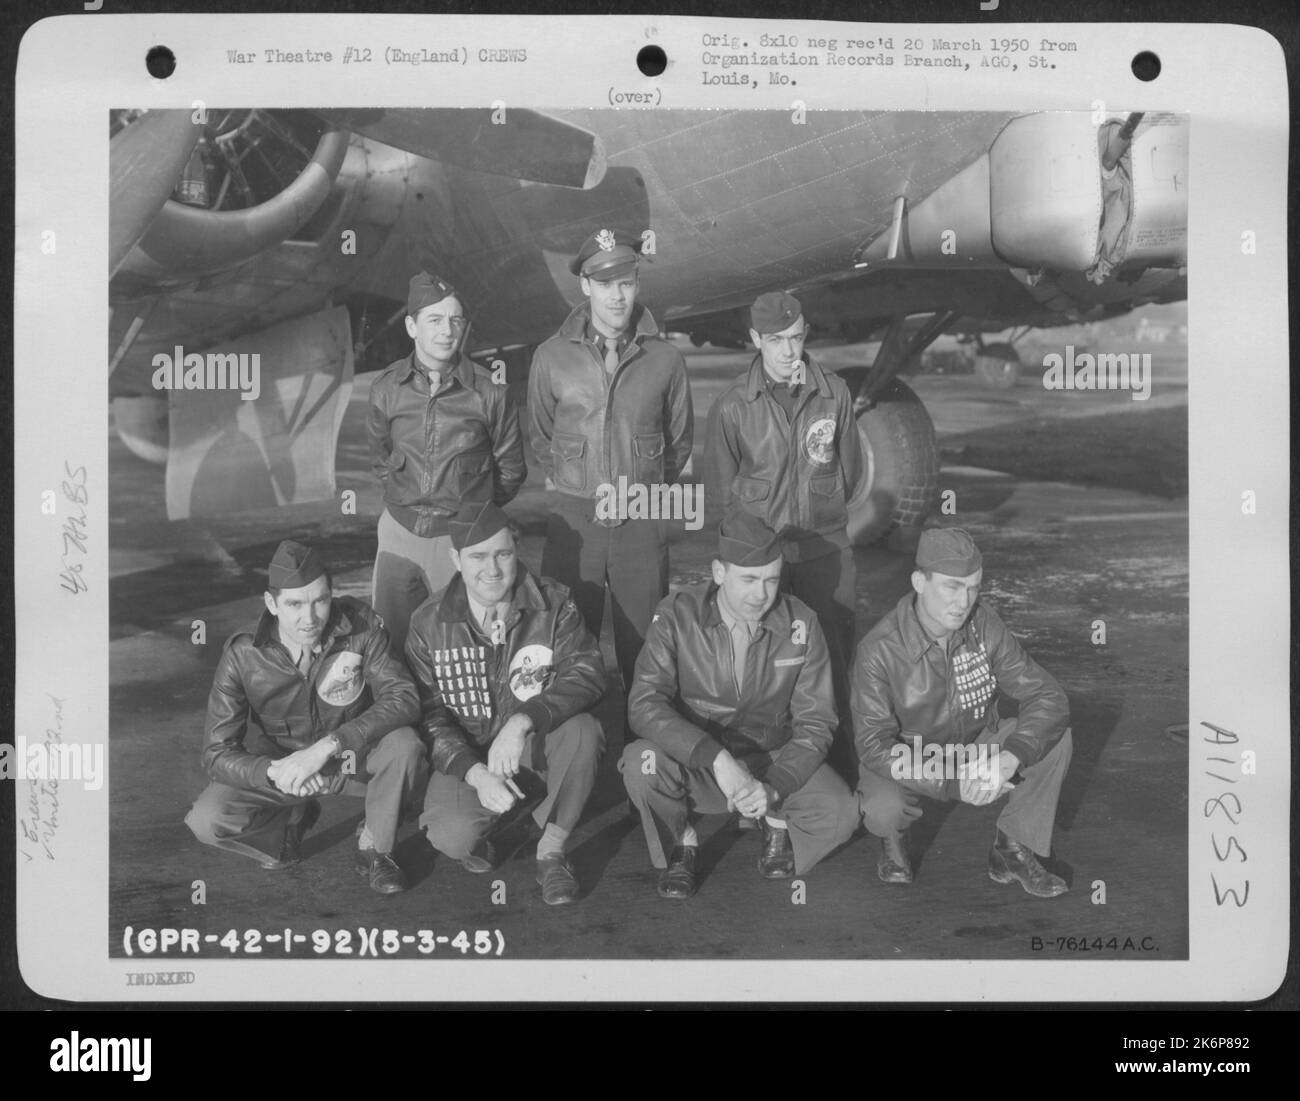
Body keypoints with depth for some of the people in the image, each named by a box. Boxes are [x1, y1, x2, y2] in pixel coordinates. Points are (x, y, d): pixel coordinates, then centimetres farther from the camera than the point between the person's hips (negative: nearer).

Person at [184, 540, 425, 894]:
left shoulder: (360, 625, -21)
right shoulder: (242, 655, -20)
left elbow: (403, 697, -27)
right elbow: (217, 754, -17)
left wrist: (328, 745, -38)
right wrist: (274, 771, -38)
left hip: (356, 755, -1)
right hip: (285, 760, 1)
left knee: (404, 744, -33)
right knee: (205, 820, -22)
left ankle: (374, 849, -7)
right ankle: (294, 819, 11)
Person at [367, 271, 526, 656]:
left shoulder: (490, 391, -9)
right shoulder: (387, 388, -2)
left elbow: (510, 469, 3)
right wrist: (405, 499, 13)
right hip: (400, 532, 3)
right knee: (389, 642, 10)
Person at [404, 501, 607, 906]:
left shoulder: (553, 604, -8)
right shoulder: (428, 623, -6)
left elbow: (587, 673, -22)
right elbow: (428, 714, -8)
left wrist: (522, 721, -37)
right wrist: (475, 773, -24)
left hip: (538, 741, 1)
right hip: (465, 751, 0)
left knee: (582, 730, -33)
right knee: (452, 838, -28)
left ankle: (552, 851, -13)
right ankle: (477, 838, 12)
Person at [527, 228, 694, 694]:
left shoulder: (665, 359, 1)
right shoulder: (551, 357, 0)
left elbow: (680, 440, 12)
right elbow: (541, 438, 12)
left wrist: (647, 490, 1)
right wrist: (587, 489, 4)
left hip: (643, 521, 0)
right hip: (573, 516, 0)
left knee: (643, 646, 7)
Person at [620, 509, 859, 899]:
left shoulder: (800, 625, -9)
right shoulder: (677, 617, -14)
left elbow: (814, 723, -8)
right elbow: (645, 704, -25)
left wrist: (774, 788, -25)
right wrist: (716, 760, -37)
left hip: (774, 758, 1)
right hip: (696, 764, -1)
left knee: (840, 814, -26)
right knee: (641, 761, -33)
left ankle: (779, 824, 10)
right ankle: (680, 844, -1)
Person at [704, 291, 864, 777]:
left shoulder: (835, 394, 5)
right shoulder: (732, 405, -1)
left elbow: (851, 477, 13)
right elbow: (720, 489, 4)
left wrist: (826, 464, -3)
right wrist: (763, 521, -2)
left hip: (826, 548, 1)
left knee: (833, 660, 2)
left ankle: (841, 764, 14)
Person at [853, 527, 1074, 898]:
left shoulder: (984, 625, -17)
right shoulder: (879, 650, -27)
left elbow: (1048, 698, -18)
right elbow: (874, 745, -27)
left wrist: (1007, 759, -35)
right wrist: (953, 782, -37)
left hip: (977, 745, 4)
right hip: (908, 758, -3)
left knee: (1056, 739, -20)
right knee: (884, 810, -35)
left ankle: (1013, 850, -1)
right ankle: (893, 840, 5)